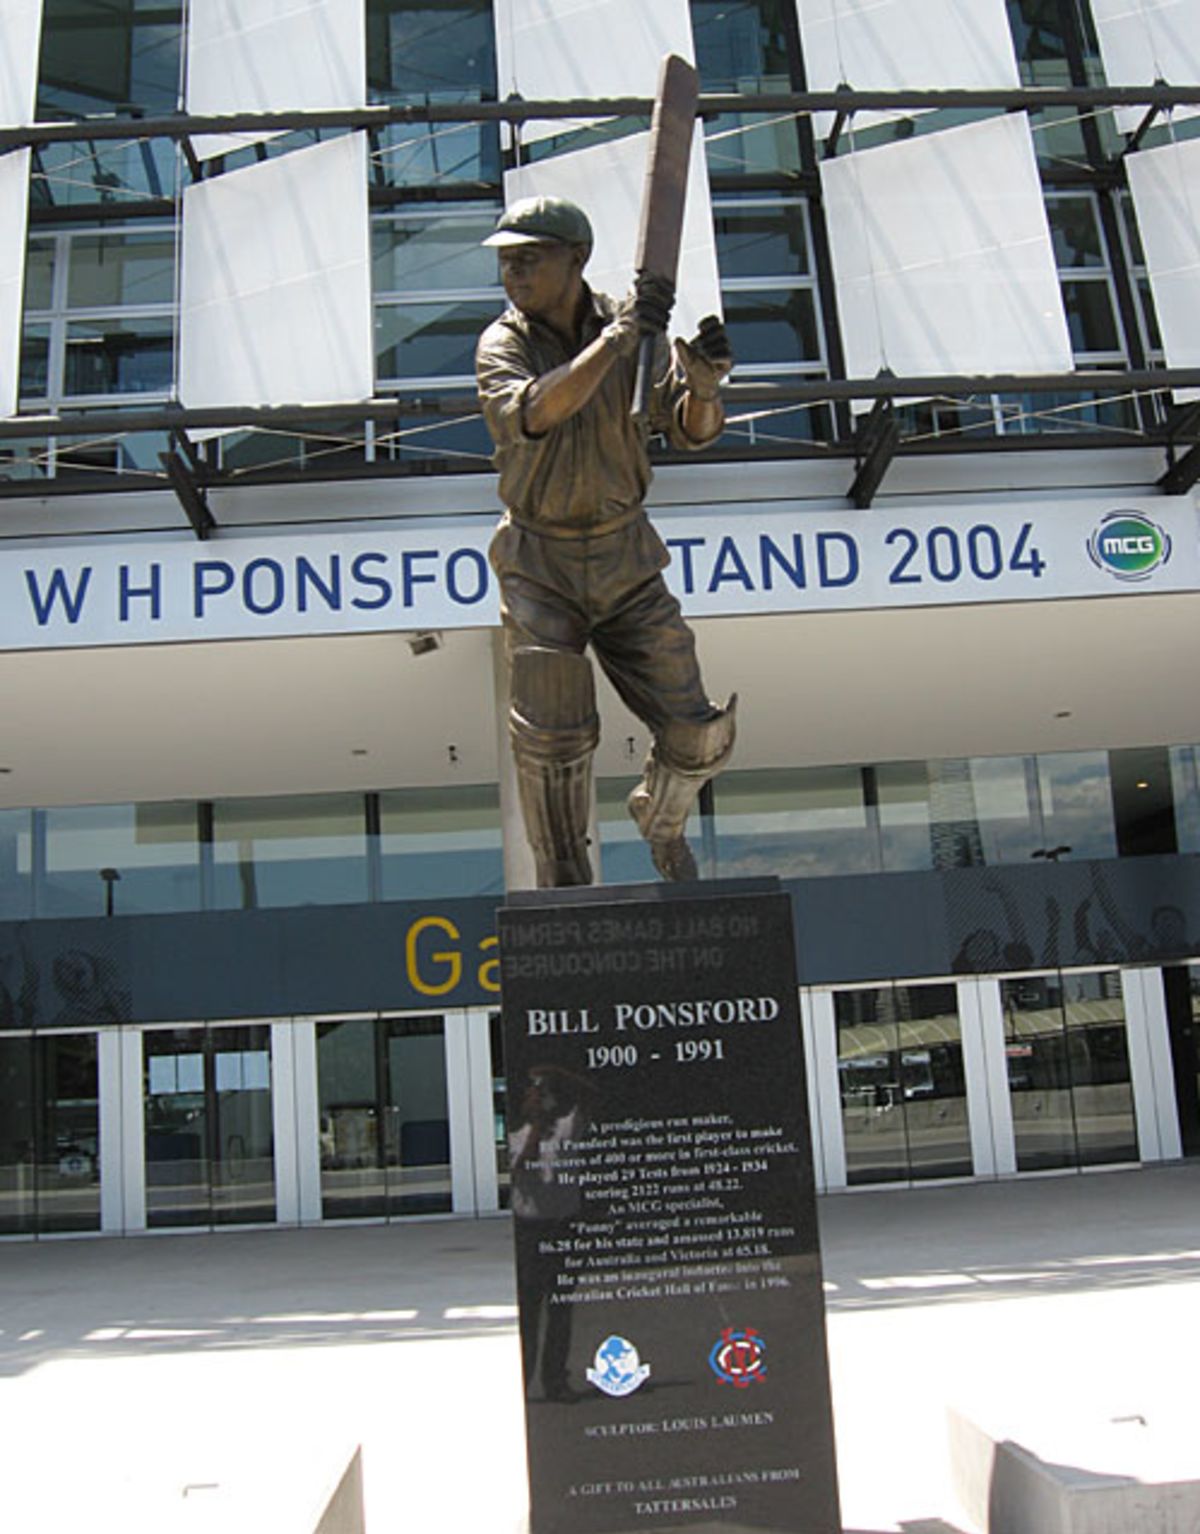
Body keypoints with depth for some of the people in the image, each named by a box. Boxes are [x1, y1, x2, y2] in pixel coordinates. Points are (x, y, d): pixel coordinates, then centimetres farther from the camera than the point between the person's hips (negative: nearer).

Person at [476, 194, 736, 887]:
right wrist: (616, 340, -38)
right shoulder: (503, 344, -8)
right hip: (539, 562, -2)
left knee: (695, 734, 0)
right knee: (554, 732, -9)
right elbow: (534, 414, -30)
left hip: (626, 558, 2)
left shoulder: (636, 326, -3)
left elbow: (695, 430, -10)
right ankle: (565, 884, 13)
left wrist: (703, 380, -32)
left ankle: (661, 821, 33)